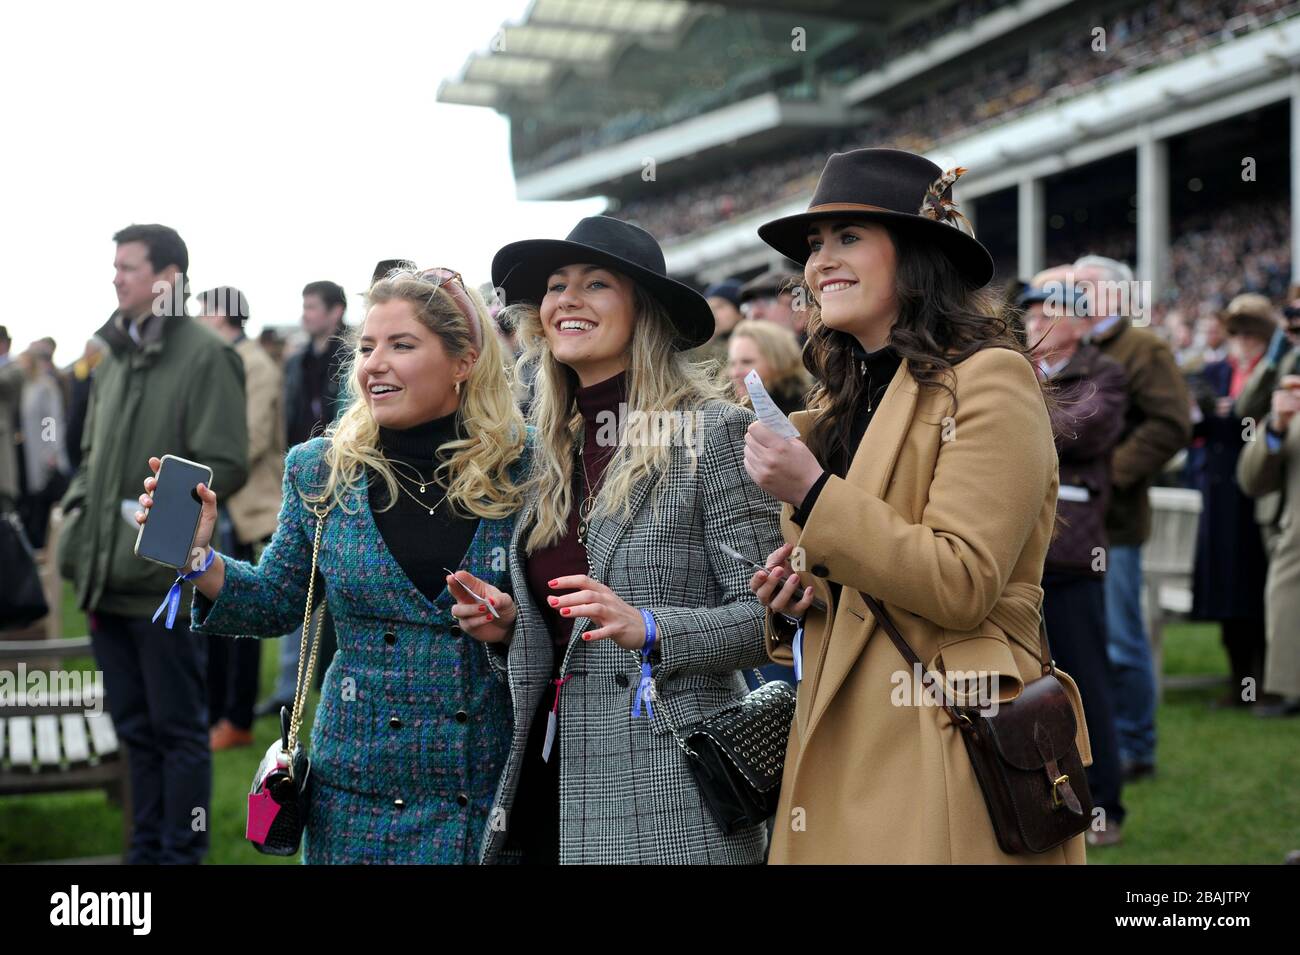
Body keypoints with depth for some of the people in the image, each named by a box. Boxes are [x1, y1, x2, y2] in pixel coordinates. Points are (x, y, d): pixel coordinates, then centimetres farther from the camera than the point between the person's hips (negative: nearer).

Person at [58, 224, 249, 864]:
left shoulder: (204, 356, -8)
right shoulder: (112, 358, 14)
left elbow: (225, 464, -13)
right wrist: (78, 516, 7)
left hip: (164, 578, -7)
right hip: (108, 579, 7)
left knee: (178, 729, 3)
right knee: (135, 727, 16)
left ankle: (181, 852, 13)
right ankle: (146, 848, 27)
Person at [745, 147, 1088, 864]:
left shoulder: (989, 379, -8)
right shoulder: (841, 400, 16)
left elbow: (963, 584, -16)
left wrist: (812, 496, -17)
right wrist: (791, 599, 2)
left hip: (941, 750, -7)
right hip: (837, 753, 7)